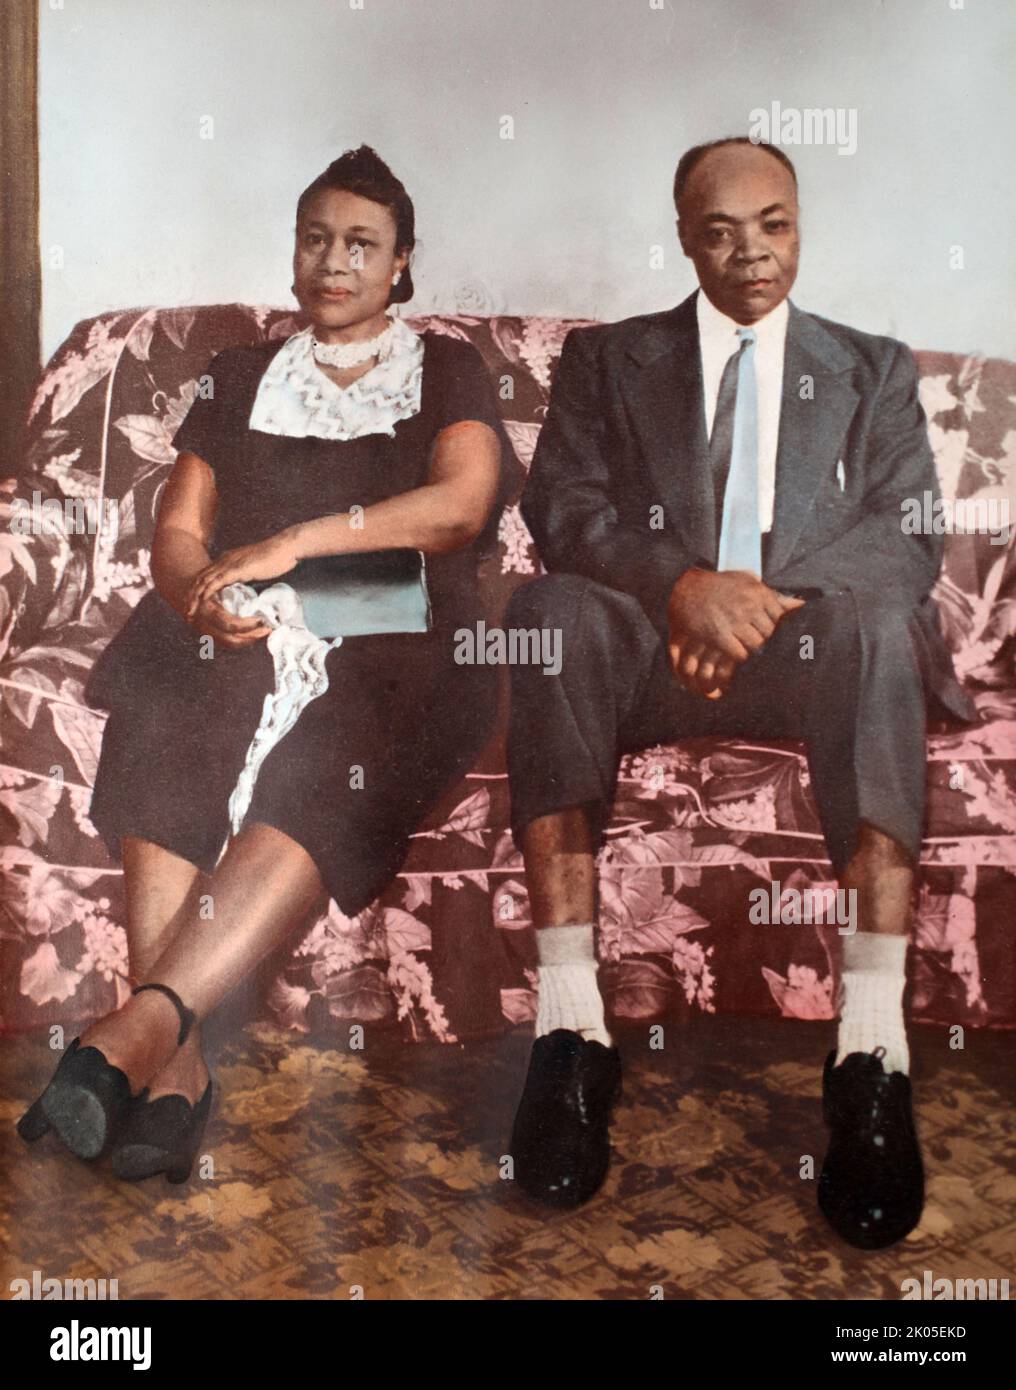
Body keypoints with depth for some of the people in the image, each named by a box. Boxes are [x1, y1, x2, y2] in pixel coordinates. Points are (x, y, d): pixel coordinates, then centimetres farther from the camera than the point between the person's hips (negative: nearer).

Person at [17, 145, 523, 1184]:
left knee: (322, 770, -37)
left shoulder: (446, 372, 17)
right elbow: (177, 533, 13)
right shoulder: (240, 379, 24)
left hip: (393, 652, -2)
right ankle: (176, 1062, -42)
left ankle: (142, 1024, -48)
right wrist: (205, 594, -13)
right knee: (168, 737, -34)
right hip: (239, 640, 2)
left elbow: (462, 502, -4)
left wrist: (299, 539, -15)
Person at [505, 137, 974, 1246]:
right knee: (552, 607, -33)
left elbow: (911, 536, 6)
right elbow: (560, 509, 3)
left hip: (806, 650, 0)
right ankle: (569, 1021, -39)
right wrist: (685, 583, -17)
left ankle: (872, 1045, -43)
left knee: (875, 618, -35)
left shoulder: (873, 370, 22)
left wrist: (765, 596, -13)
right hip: (653, 645, 0)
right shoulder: (608, 359, 21)